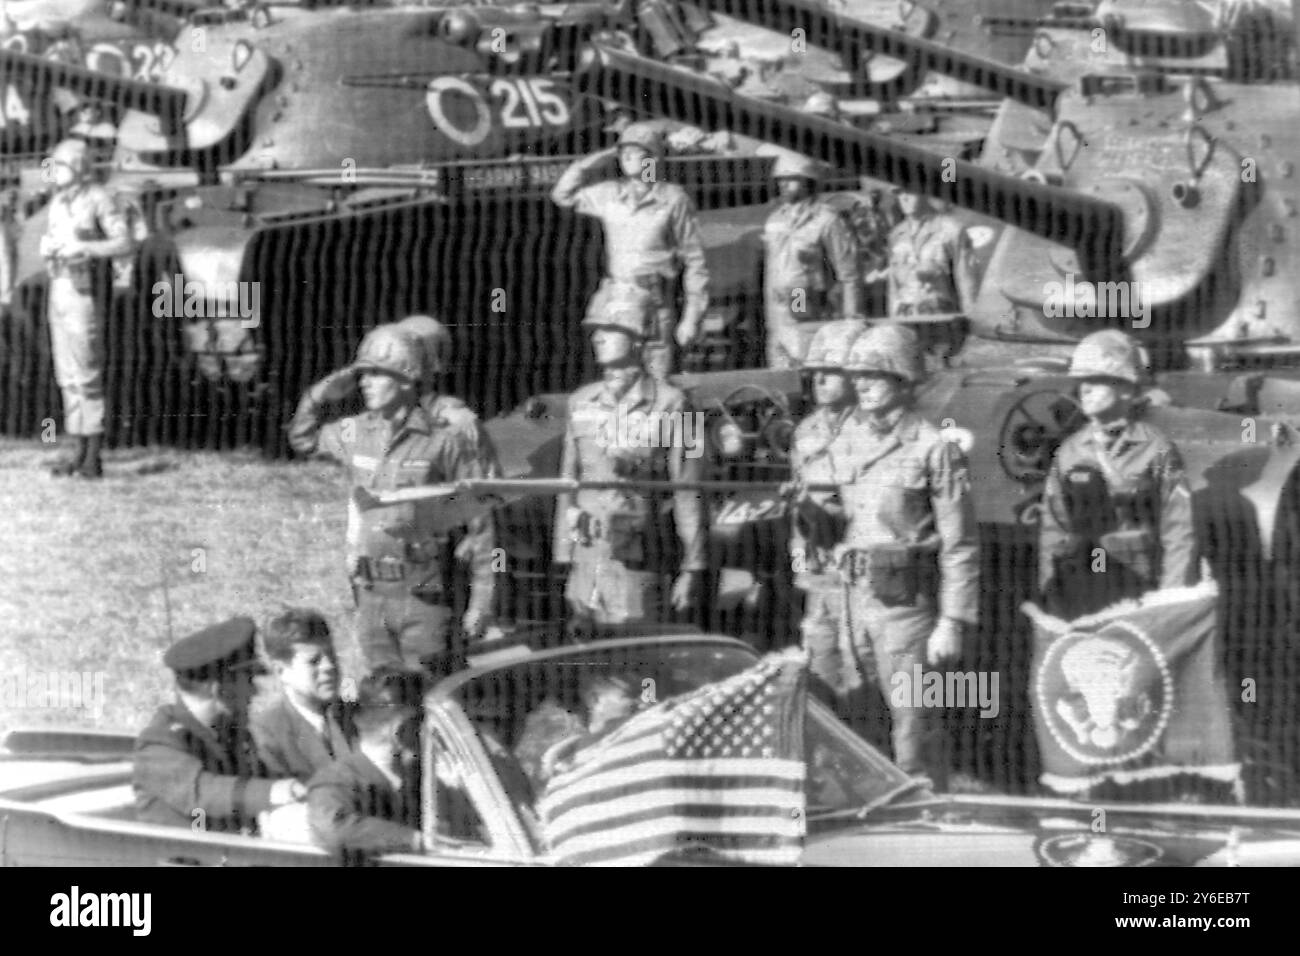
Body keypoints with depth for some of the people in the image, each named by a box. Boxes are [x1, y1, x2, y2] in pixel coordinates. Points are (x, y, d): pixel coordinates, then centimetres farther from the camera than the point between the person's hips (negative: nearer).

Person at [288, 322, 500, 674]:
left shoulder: (444, 437, -10)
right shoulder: (357, 432, 5)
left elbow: (479, 523, -7)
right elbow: (301, 438, 25)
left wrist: (480, 601, -8)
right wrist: (321, 394, 7)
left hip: (423, 592, -5)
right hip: (371, 592, 5)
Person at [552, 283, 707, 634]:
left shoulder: (669, 405, -5)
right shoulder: (581, 402, 9)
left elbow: (687, 494, -5)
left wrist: (692, 568, -6)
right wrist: (563, 556, 10)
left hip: (638, 565, -4)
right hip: (586, 562, 4)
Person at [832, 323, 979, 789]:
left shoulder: (933, 447, -8)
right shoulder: (847, 440, 10)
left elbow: (960, 544, -9)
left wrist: (952, 622, -13)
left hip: (908, 602, -6)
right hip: (855, 597, 6)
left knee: (913, 725, -2)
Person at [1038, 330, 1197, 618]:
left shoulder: (1156, 450, -2)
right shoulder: (1069, 452, 8)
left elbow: (1178, 533, -2)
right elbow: (1052, 530, 11)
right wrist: (1050, 595, 6)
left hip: (1139, 596, -3)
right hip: (1079, 601, 3)